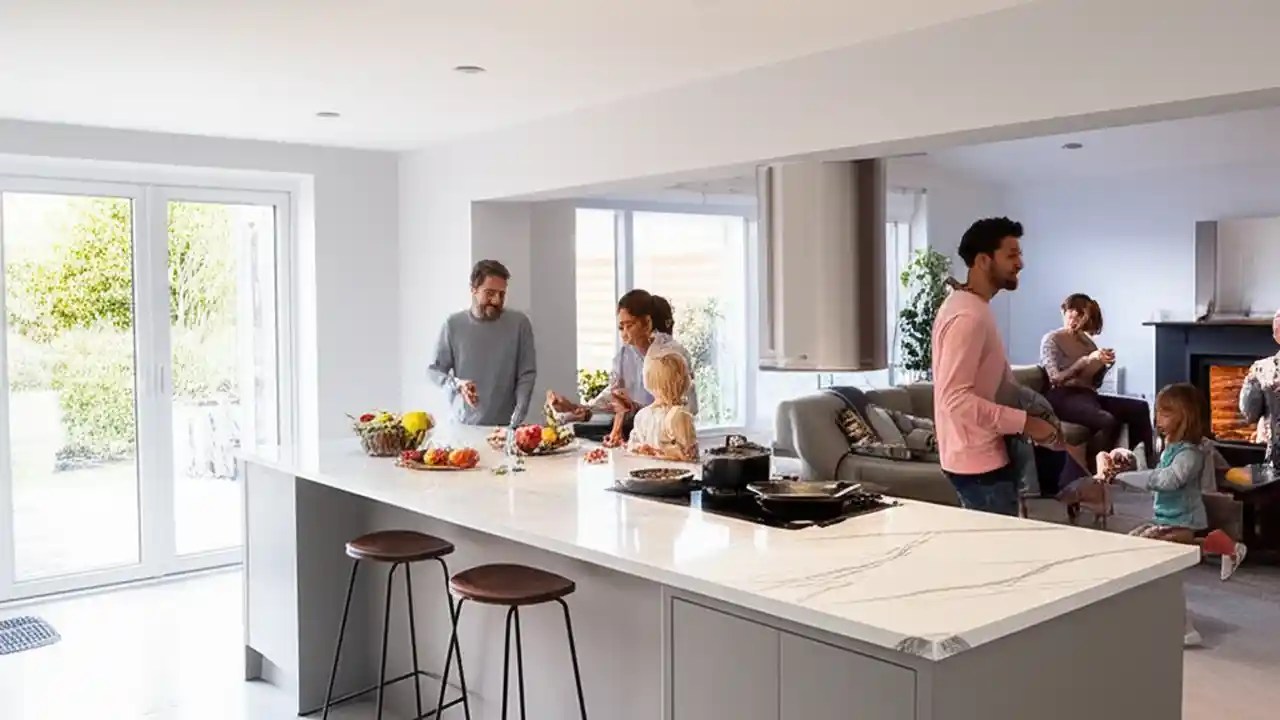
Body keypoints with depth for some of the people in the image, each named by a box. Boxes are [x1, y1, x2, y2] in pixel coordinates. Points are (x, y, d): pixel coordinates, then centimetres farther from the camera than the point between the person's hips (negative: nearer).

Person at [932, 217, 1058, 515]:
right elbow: (956, 397, -29)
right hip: (980, 462, -10)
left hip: (983, 455, 10)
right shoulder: (968, 316, -22)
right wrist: (1024, 422, -25)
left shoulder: (970, 306, 11)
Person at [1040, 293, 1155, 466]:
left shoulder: (1087, 341, 17)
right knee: (1108, 421, -33)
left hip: (1087, 395, 7)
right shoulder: (1051, 339, -1)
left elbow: (1095, 383, 16)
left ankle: (1149, 463, -6)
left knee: (1140, 408, -10)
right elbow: (1055, 379, -15)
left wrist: (1105, 365, -3)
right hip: (1063, 398, -7)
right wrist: (1087, 360, -21)